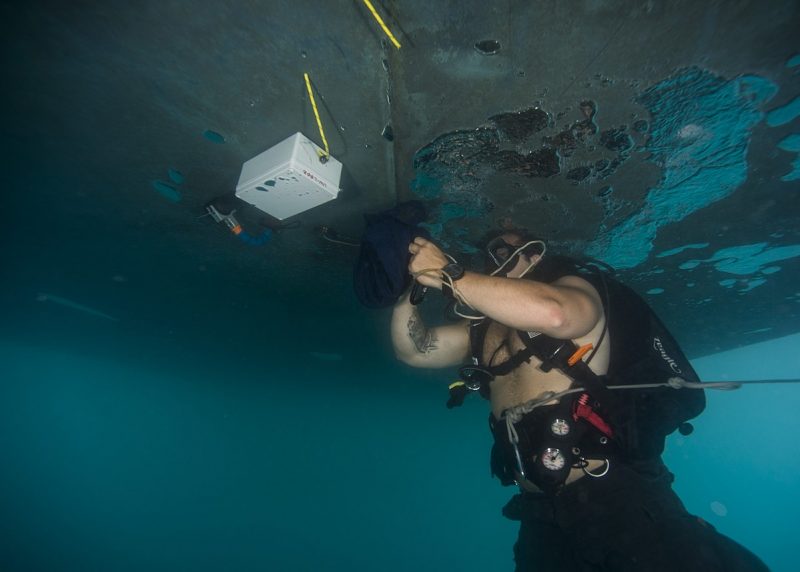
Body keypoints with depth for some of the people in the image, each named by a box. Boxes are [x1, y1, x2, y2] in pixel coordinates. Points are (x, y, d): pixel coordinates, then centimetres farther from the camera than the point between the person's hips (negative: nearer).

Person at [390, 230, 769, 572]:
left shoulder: (573, 286, -4)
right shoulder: (482, 329, 13)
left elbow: (552, 313, -29)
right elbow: (412, 350, 10)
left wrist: (448, 276, -26)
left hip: (617, 500, -5)